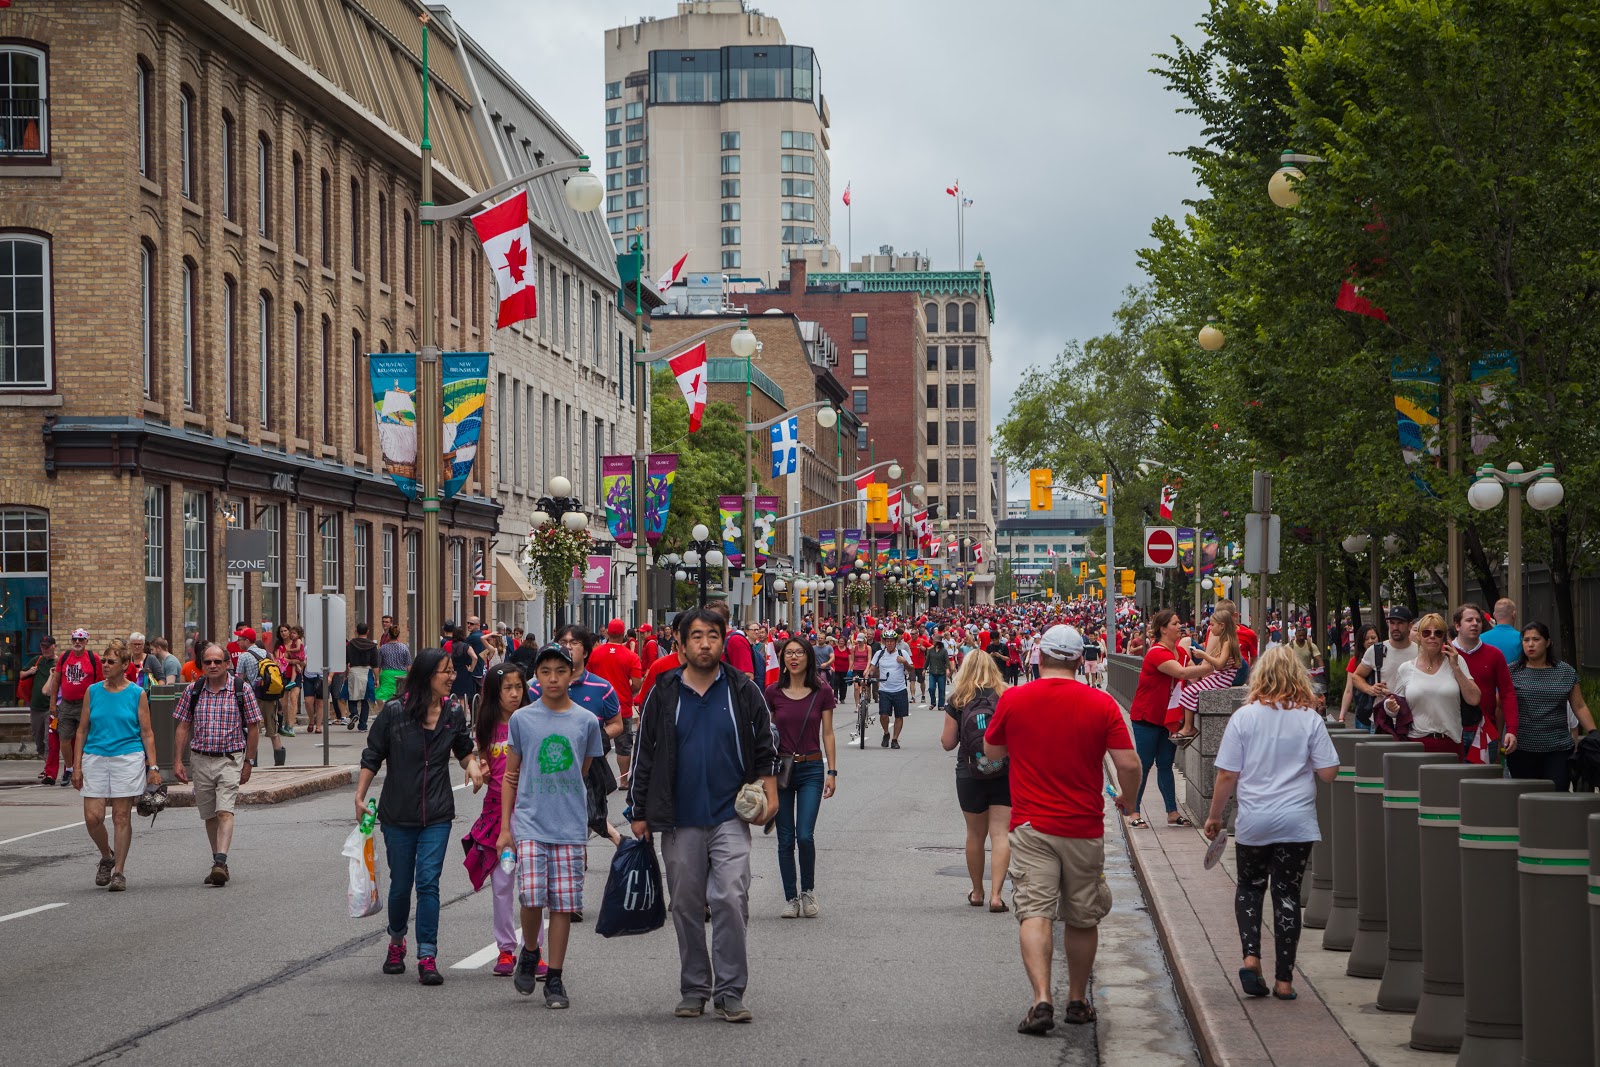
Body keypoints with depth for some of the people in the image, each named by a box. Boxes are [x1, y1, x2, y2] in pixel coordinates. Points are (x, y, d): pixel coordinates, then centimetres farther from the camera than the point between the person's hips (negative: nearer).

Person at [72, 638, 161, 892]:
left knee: (122, 817, -1)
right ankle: (106, 857, 22)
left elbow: (147, 733, 3)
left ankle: (119, 871, 8)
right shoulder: (92, 691, 7)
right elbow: (82, 730, 11)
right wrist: (77, 766, 6)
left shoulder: (137, 693, 1)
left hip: (128, 758, -2)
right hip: (95, 757, 2)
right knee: (92, 817, -5)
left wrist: (153, 767, -4)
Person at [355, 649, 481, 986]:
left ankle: (427, 958, -10)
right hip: (397, 813, -1)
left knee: (428, 881, -10)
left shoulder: (454, 713, 1)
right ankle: (396, 942, 35)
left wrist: (472, 764, -2)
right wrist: (360, 796, -3)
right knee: (400, 884, 9)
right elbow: (372, 757, 1)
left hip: (437, 815, 1)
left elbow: (463, 748, 19)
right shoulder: (394, 712, -8)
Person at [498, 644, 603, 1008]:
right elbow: (511, 776, 9)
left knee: (564, 902, 0)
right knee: (532, 896, -13)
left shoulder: (586, 721, 5)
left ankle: (554, 978, 10)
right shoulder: (522, 719, 4)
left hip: (570, 826, 1)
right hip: (529, 823, -1)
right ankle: (529, 953, 15)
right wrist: (505, 826, 6)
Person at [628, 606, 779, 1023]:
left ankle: (730, 992, -5)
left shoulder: (743, 691, 3)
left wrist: (768, 792, -1)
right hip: (680, 821, 2)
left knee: (731, 900, -12)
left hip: (730, 816, -2)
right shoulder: (664, 694, 4)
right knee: (686, 906, 7)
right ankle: (694, 990, 18)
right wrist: (639, 812, 6)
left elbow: (765, 746, 10)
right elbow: (644, 754, 8)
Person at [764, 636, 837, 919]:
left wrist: (832, 771, 0)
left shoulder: (822, 693, -1)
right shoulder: (773, 693, 1)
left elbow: (827, 734, 4)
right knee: (785, 839, 3)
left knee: (805, 835, -12)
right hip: (780, 768, 1)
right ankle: (791, 898, 14)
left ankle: (808, 890, 9)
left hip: (811, 770, -1)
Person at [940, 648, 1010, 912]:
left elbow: (948, 743, -3)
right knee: (1000, 834, 0)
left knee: (975, 834, 15)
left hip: (970, 775, 0)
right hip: (1005, 774, 0)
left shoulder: (958, 700, -5)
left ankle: (977, 892, 27)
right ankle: (995, 894, -11)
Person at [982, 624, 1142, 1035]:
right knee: (1082, 919, 15)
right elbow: (1129, 765, -7)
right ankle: (1078, 1001, 27)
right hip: (1084, 828, 1)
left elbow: (992, 752, 11)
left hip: (1032, 826, -1)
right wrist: (1126, 800, 12)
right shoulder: (1101, 704, -5)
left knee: (1034, 912, -6)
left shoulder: (1013, 699, -3)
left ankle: (1042, 1000, -23)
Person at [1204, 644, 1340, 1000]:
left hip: (1253, 821, 0)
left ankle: (1251, 956, 1)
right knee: (1288, 894, 7)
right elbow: (1328, 772, -4)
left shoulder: (1244, 717, -6)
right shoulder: (1310, 719, -4)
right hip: (1297, 821, 0)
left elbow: (1227, 775, -5)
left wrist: (1215, 816, 7)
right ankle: (1284, 980, 8)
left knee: (1250, 887, 20)